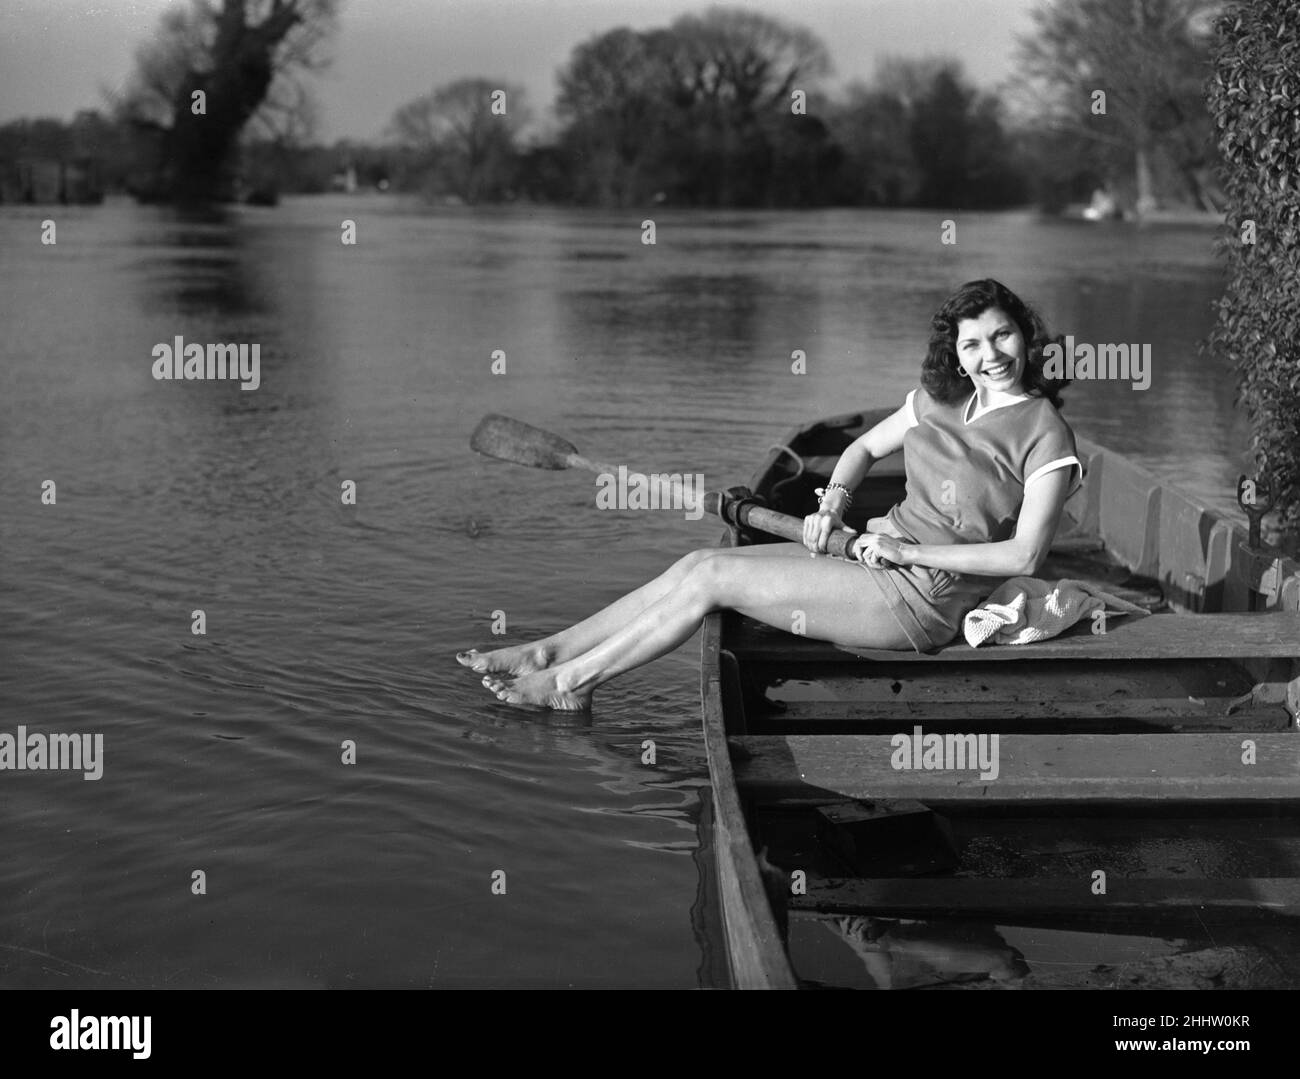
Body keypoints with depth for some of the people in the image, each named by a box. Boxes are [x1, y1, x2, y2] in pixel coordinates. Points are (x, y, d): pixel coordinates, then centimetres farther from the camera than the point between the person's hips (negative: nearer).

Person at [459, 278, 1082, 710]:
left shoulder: (1043, 432, -11)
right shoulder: (940, 397, 11)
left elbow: (1025, 556, -17)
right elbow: (866, 447, 23)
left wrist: (908, 551, -16)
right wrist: (833, 503, 2)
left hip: (918, 600, -7)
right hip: (879, 550, 7)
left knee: (710, 576, -14)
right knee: (696, 564, -7)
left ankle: (568, 682, -4)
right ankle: (546, 653, -2)